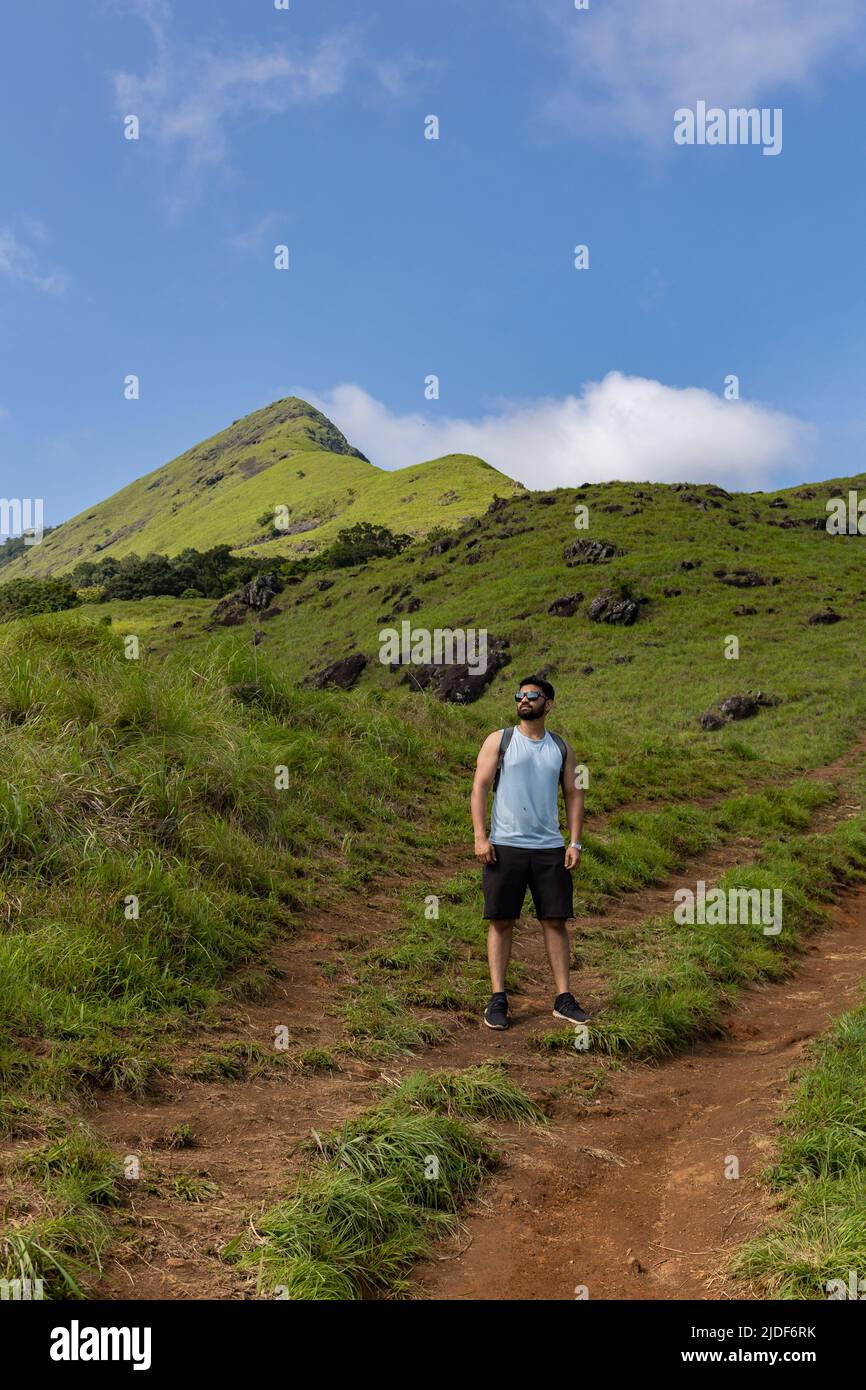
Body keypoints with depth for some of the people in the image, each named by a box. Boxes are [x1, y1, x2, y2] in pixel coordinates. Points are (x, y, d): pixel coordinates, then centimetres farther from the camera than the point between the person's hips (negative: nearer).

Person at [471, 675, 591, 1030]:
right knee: (501, 922, 1)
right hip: (505, 846, -2)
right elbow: (480, 787, -2)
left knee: (555, 921, 4)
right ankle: (498, 999, 7)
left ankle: (563, 999, 10)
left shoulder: (561, 748, 12)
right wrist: (480, 837, -11)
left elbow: (573, 795, 12)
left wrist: (575, 843, 2)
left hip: (550, 848, 3)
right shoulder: (499, 740, 4)